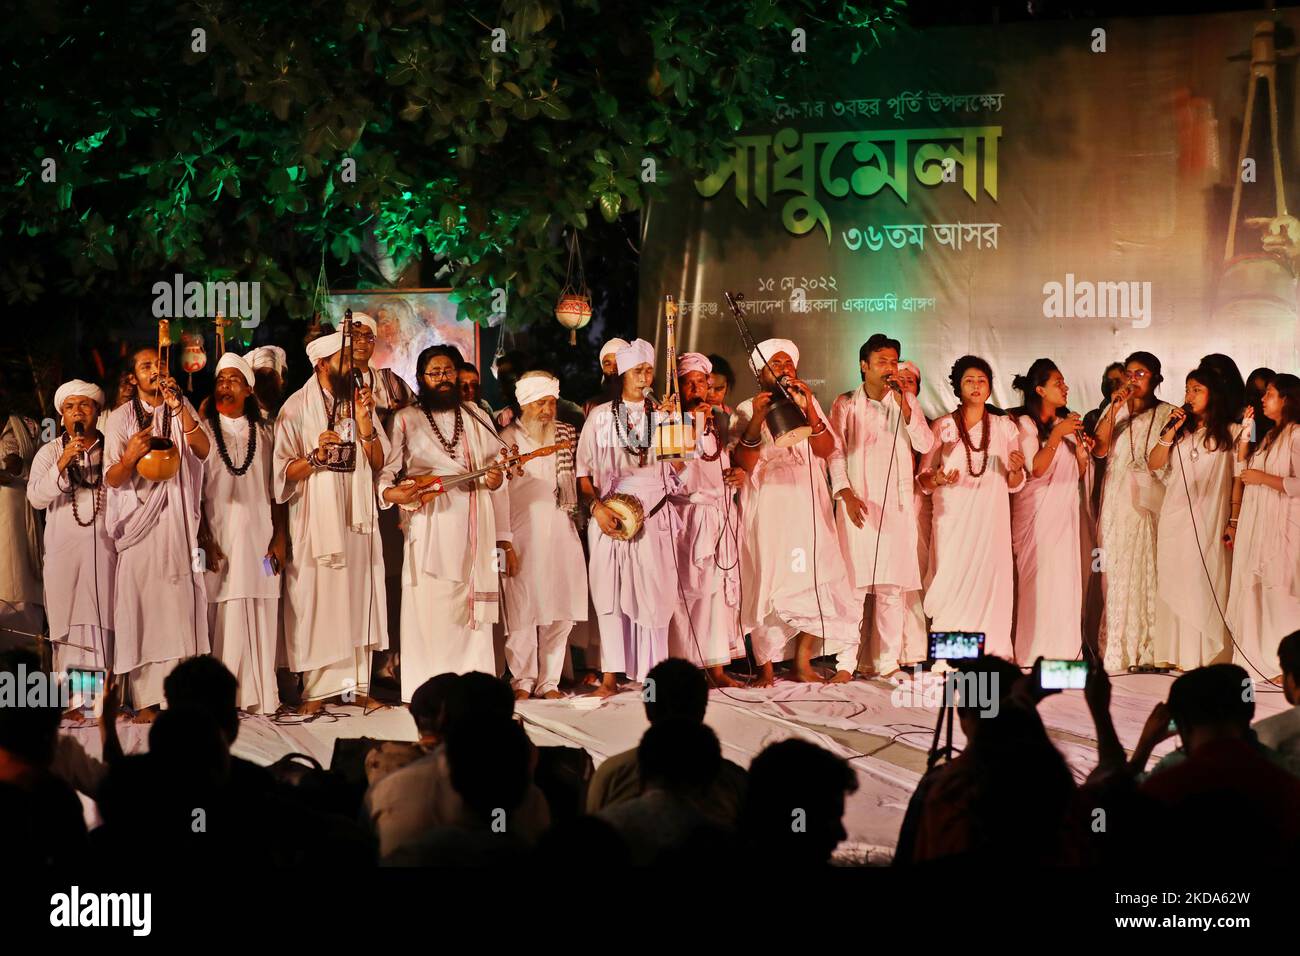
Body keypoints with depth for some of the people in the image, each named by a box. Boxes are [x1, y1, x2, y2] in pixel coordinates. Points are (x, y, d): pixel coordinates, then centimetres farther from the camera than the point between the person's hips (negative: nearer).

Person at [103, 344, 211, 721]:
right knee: (142, 603, -7)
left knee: (180, 604, -5)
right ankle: (146, 699, -7)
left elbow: (203, 450, -8)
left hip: (177, 520, 1)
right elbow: (112, 479, 1)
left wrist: (179, 407, -17)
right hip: (139, 521, -1)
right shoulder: (121, 418, 7)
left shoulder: (182, 411, 11)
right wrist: (130, 456, -20)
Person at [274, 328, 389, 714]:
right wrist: (315, 457, -21)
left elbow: (379, 463, 8)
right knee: (317, 601, -7)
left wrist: (365, 425, -7)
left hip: (357, 519, 5)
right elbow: (283, 471, -5)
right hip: (317, 520, -5)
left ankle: (356, 685, 9)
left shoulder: (359, 402, 12)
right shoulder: (297, 407, -3)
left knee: (357, 601, 4)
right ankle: (316, 688, -4)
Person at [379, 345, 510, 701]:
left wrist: (504, 540, 10)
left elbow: (499, 477, 20)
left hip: (477, 533, 3)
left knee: (474, 617, 0)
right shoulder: (406, 420, 10)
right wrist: (392, 492, -20)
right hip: (430, 530, -3)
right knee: (431, 612, -9)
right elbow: (386, 471, 3)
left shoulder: (478, 419, 19)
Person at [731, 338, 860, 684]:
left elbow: (826, 450, -2)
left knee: (813, 579, -6)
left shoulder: (809, 404, 12)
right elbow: (743, 463, -7)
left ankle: (803, 663, 2)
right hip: (766, 506, -2)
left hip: (806, 503, 2)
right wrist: (757, 419, -18)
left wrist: (808, 410, -14)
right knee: (766, 581, -6)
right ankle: (766, 667, -4)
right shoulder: (746, 410, 5)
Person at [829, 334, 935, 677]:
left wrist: (903, 405, -10)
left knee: (893, 588, -1)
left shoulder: (907, 402, 12)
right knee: (853, 584, -6)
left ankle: (888, 661, 1)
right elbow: (835, 452, 3)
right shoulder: (845, 404, 7)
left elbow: (925, 444, 0)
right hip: (858, 505, -2)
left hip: (897, 506, 2)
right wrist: (846, 494, -10)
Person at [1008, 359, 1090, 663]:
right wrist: (1057, 435, -18)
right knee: (1037, 583, -8)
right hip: (1037, 514, -6)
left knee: (1066, 580, 2)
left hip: (1065, 513, 6)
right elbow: (1035, 469, -16)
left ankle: (1061, 654, 6)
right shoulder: (1024, 423, -5)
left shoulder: (1067, 423, 14)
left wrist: (1082, 454, -1)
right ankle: (1034, 656, -5)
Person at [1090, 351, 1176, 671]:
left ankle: (1148, 651, 0)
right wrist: (1114, 410, -7)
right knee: (1117, 572, -2)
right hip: (1117, 501, 2)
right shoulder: (1115, 410, 13)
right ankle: (1116, 653, 0)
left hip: (1150, 501, -2)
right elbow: (1099, 450, -1)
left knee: (1148, 573, -4)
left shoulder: (1167, 414, 7)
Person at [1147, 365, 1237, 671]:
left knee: (1204, 585, -5)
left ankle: (1203, 655, -3)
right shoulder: (1180, 430, 14)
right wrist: (1170, 432, -5)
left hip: (1209, 520, -4)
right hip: (1174, 519, 4)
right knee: (1173, 585, 4)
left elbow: (1238, 479, 0)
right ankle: (1174, 653, 7)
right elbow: (1154, 465, 7)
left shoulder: (1230, 433, 2)